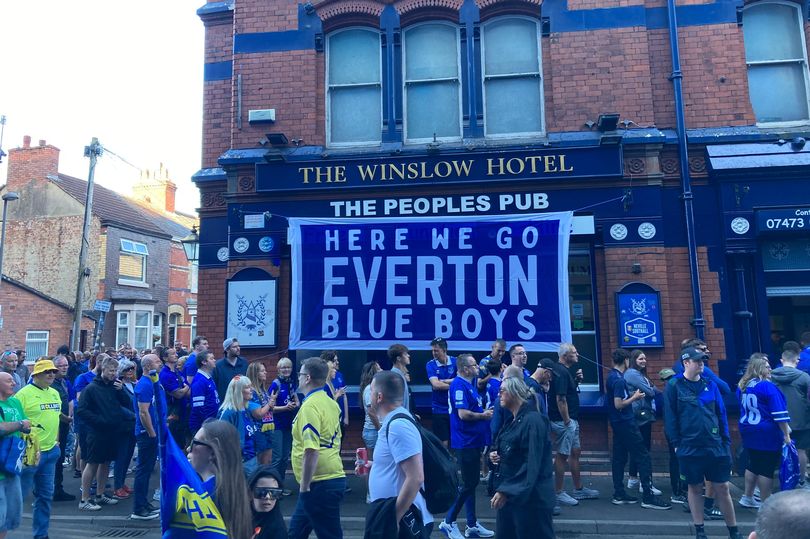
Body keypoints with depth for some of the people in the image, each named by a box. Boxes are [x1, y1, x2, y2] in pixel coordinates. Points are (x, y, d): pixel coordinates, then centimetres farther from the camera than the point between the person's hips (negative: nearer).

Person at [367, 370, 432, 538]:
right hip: (394, 516, 9)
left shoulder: (398, 425, -23)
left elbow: (415, 478, -28)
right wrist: (372, 466, 11)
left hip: (403, 520, -9)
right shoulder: (393, 421, 8)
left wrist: (393, 519, -23)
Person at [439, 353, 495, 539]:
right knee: (467, 484, -3)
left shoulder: (470, 384, 12)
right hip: (465, 442, -10)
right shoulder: (459, 385, -18)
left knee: (472, 482, 15)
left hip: (473, 440, 10)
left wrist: (485, 412, 5)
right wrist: (484, 415, -11)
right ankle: (448, 522, 10)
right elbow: (463, 414, -25)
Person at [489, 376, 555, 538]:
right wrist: (495, 454, 2)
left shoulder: (533, 420, -19)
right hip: (508, 494, 9)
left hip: (531, 498, -9)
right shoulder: (512, 421, 11)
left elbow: (532, 464, -24)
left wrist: (506, 491, -26)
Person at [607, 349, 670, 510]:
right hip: (625, 423, -10)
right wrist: (634, 397, -11)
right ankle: (648, 497, -3)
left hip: (618, 423, 10)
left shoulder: (612, 376, 11)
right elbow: (619, 404, -23)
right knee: (643, 456, -5)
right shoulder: (619, 380, -19)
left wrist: (632, 395, 13)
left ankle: (619, 495, 16)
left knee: (619, 457, 11)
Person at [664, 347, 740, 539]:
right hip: (689, 448, -3)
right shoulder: (674, 386, -6)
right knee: (695, 488, 10)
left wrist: (726, 442, 5)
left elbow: (721, 414, 9)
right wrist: (676, 443, -7)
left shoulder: (710, 385, 5)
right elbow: (670, 416, -5)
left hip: (715, 446, 3)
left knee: (722, 488, 9)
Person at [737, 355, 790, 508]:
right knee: (767, 469, 1)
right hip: (767, 434, -7)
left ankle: (747, 498, 25)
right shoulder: (768, 386, -15)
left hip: (749, 432, 7)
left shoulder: (742, 386, 8)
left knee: (753, 464, 17)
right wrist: (786, 434, -10)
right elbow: (779, 413, -16)